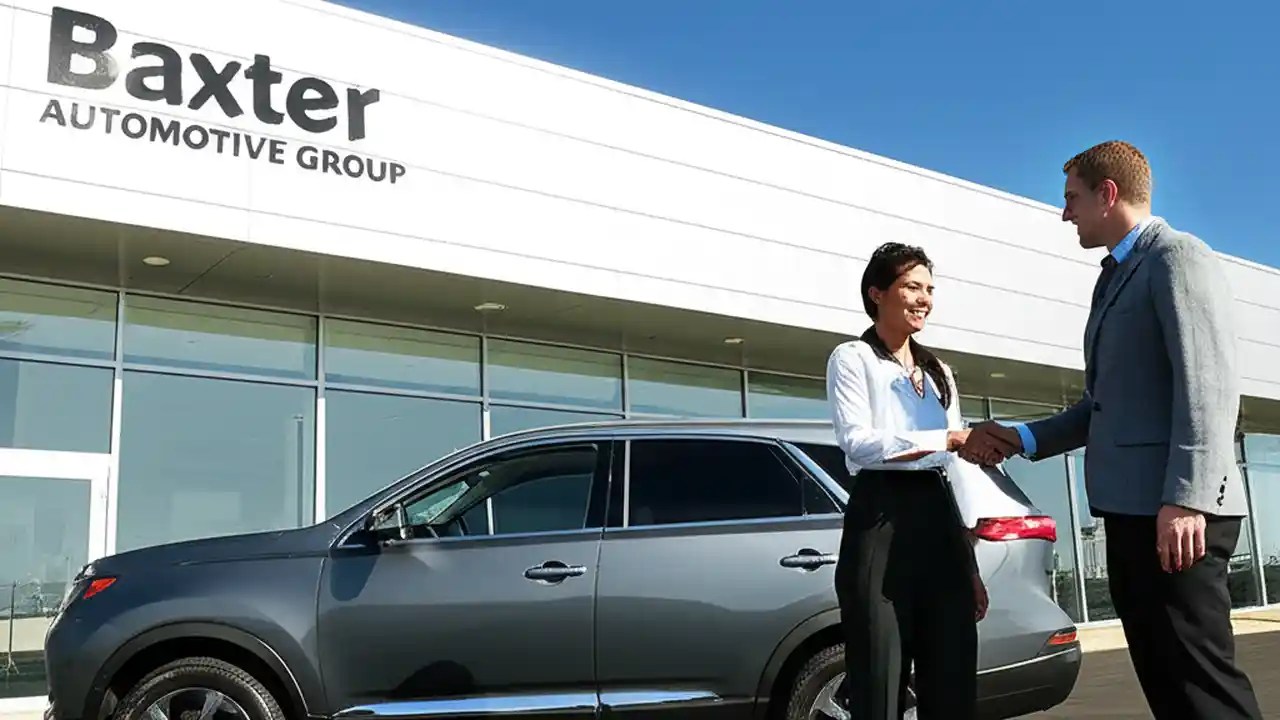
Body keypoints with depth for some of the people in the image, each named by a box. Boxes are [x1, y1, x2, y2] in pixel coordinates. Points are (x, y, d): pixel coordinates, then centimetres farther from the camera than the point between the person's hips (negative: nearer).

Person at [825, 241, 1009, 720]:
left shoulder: (939, 373, 22)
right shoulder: (852, 359, 3)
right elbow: (859, 443, -13)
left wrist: (971, 566, 16)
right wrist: (953, 438, -17)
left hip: (939, 523, 6)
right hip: (880, 522, -6)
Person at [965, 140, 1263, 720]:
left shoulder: (1177, 256, -4)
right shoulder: (1115, 278, 24)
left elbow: (1208, 384, -16)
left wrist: (1186, 498, -24)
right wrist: (1024, 438, 17)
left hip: (1175, 515, -9)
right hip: (1132, 511, 9)